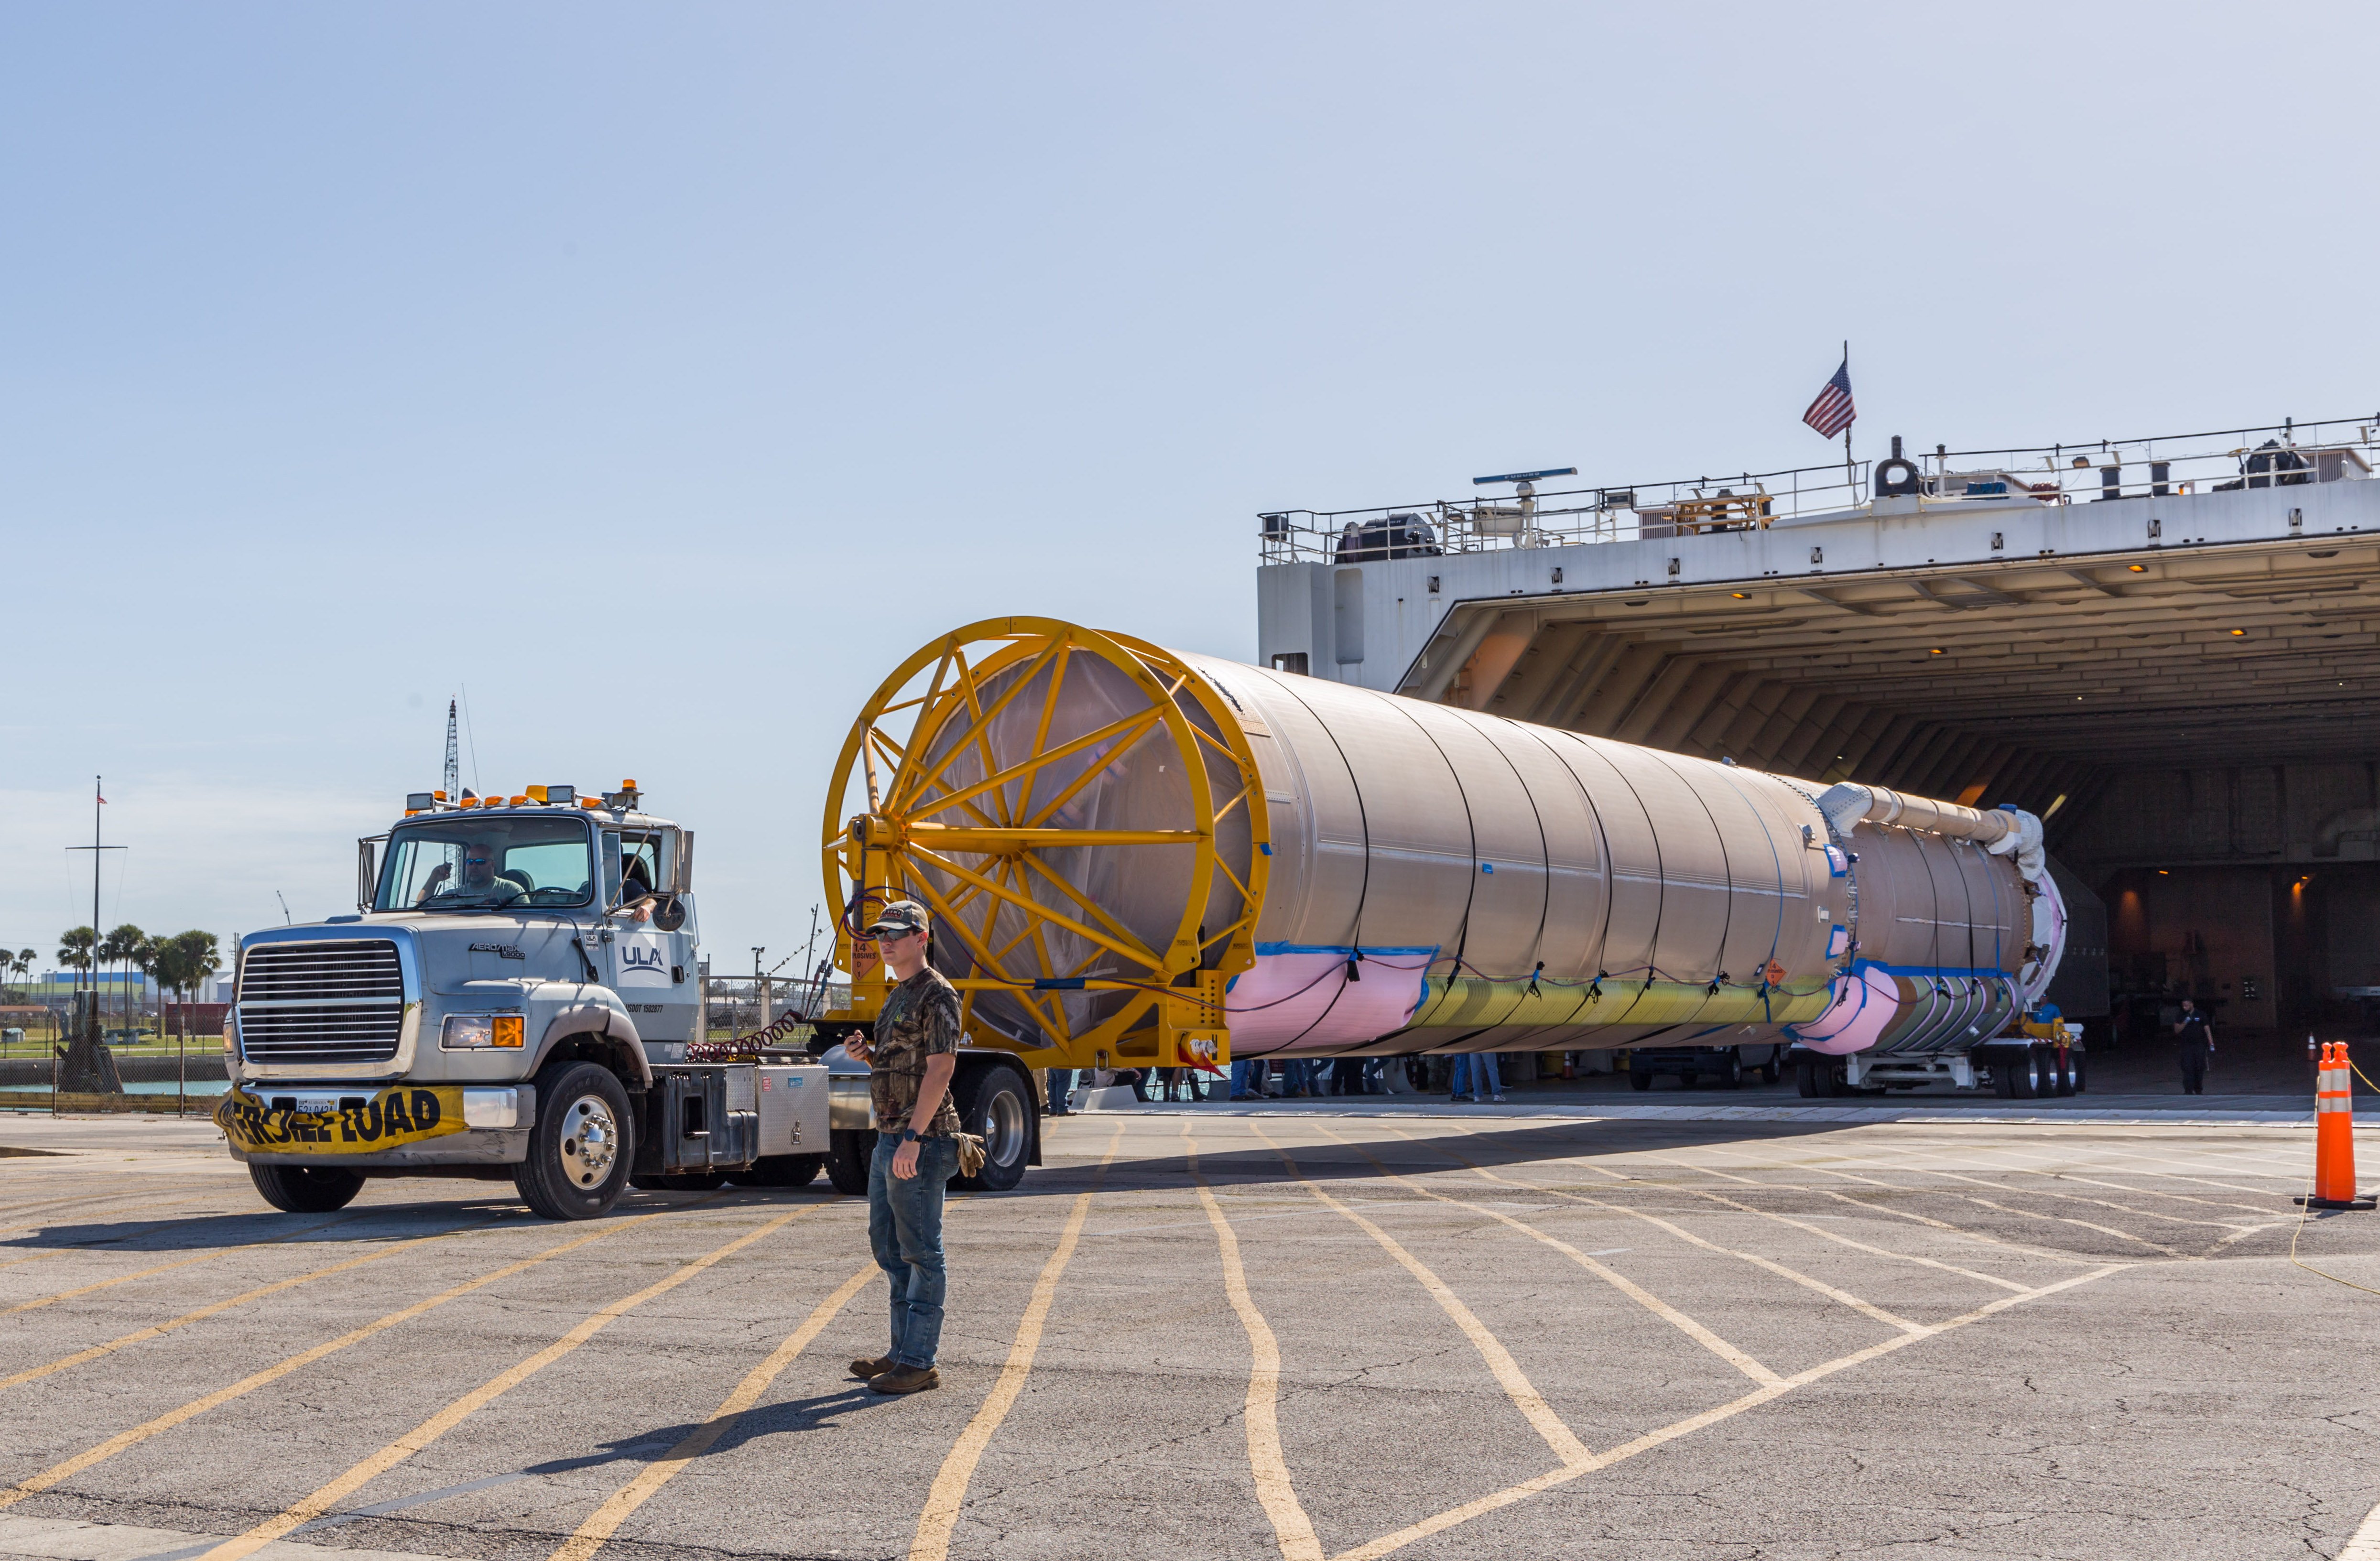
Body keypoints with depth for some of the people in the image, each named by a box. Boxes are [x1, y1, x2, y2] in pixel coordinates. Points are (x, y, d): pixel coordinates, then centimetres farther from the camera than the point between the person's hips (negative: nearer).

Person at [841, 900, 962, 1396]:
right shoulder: (897, 996, 18)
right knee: (889, 1246, 14)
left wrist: (913, 1138, -25)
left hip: (920, 1141, -10)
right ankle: (903, 1351, 22)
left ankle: (919, 1363, -3)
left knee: (921, 1252, -6)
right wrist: (867, 1055, 5)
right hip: (889, 1137, 10)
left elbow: (940, 1068, -20)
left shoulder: (936, 995, -12)